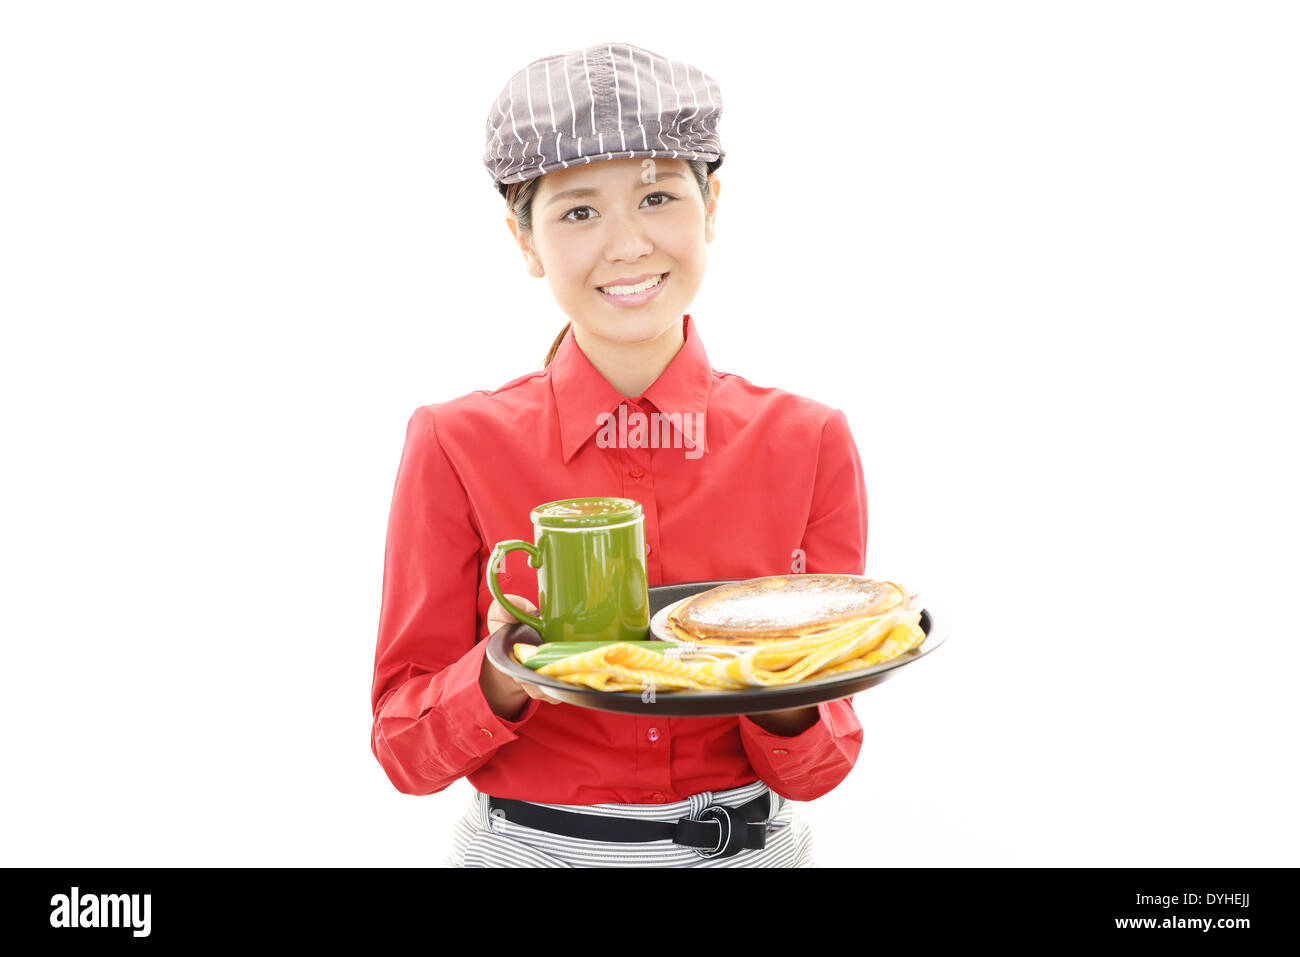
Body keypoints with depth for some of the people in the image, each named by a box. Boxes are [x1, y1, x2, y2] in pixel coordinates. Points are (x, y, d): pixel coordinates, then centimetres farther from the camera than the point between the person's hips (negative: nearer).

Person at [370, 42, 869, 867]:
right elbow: (405, 750, -8)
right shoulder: (458, 445, -12)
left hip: (754, 848, 1)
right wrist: (502, 679, -26)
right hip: (528, 848, -1)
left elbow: (816, 772, -5)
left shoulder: (809, 443, -10)